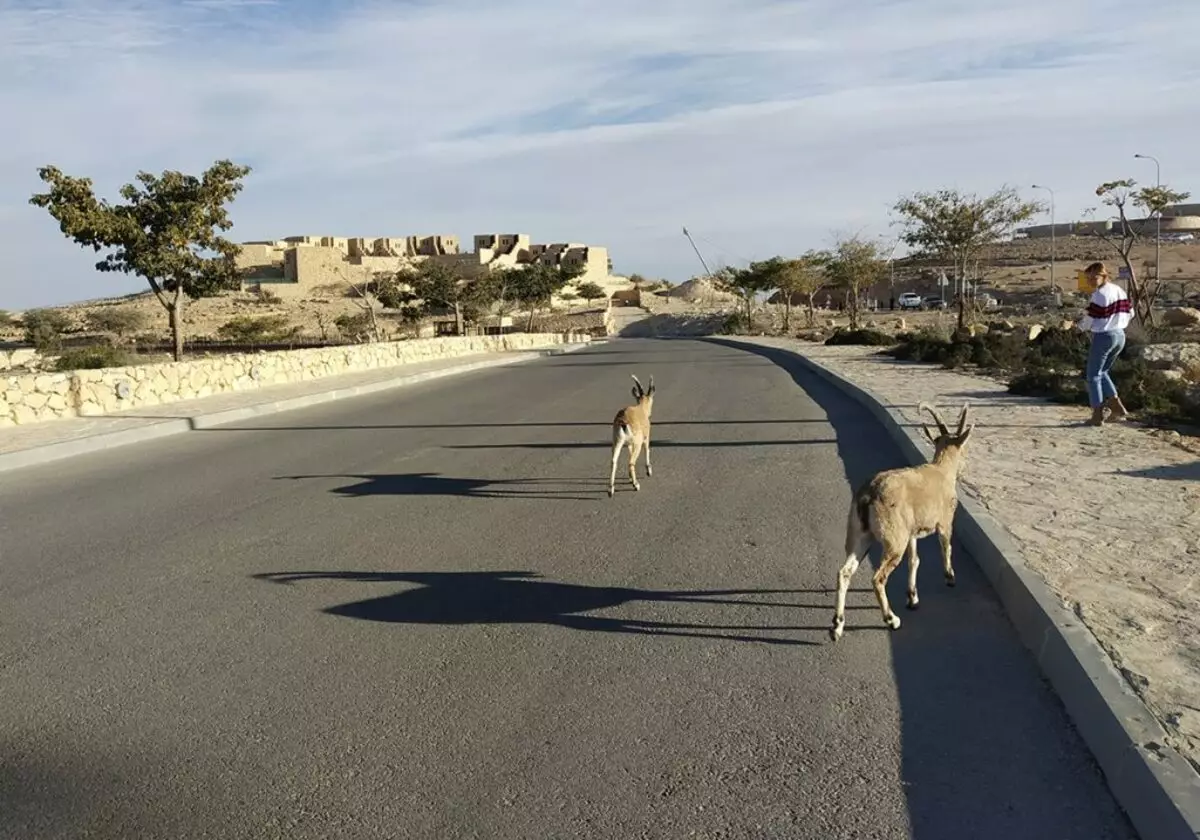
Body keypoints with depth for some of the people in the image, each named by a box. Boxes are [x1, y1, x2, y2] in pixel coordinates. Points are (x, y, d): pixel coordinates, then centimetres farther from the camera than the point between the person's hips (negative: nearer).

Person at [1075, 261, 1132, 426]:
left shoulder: (1099, 295, -17)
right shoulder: (1120, 291, 7)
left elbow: (1089, 319, -15)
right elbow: (1129, 313, 13)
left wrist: (1080, 326, 6)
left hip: (1103, 337, -8)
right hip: (1120, 335, 8)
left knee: (1093, 375, 4)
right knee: (1102, 372, 23)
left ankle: (1097, 416, 4)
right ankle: (1117, 406, 15)